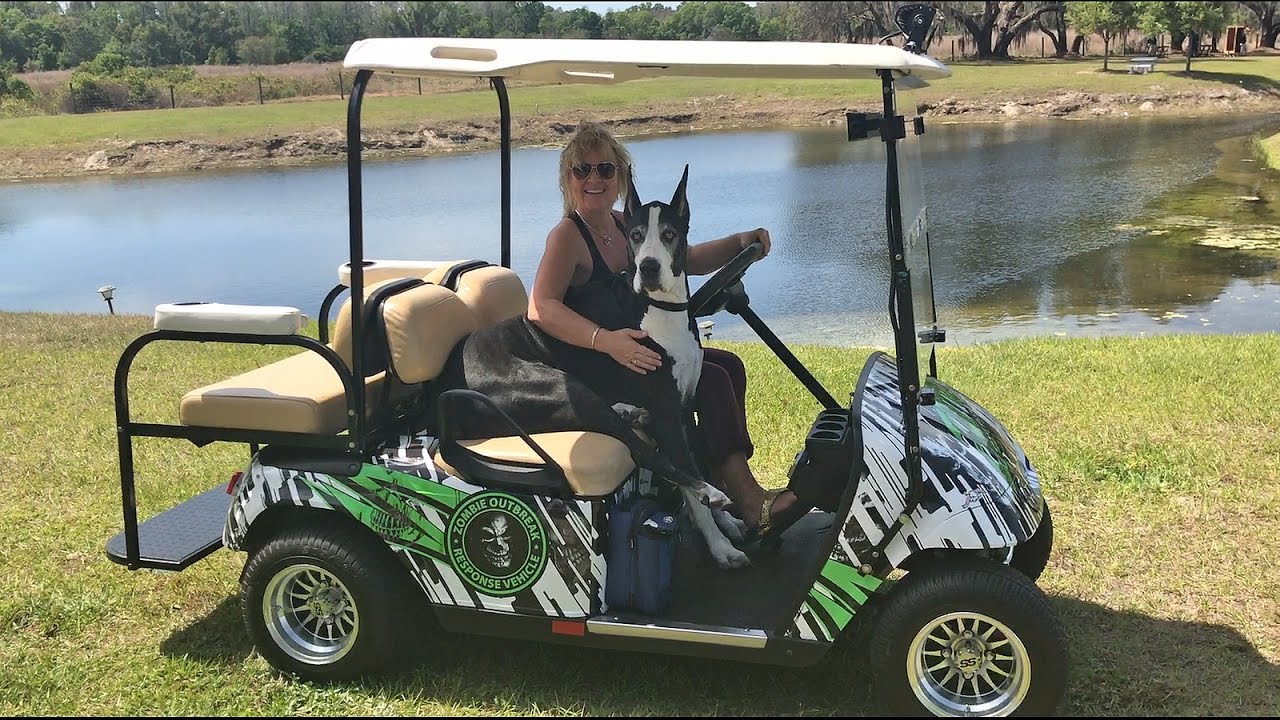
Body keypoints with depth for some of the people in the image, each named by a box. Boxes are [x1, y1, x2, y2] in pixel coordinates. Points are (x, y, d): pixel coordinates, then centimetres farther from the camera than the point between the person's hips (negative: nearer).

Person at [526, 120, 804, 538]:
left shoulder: (625, 226, 9)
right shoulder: (567, 236, -16)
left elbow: (688, 260, 18)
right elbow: (541, 308, -30)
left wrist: (741, 242, 0)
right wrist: (605, 340, -43)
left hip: (629, 351, 10)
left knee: (727, 365, 7)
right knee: (711, 380, -18)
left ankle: (721, 486, 4)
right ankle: (752, 508, -17)